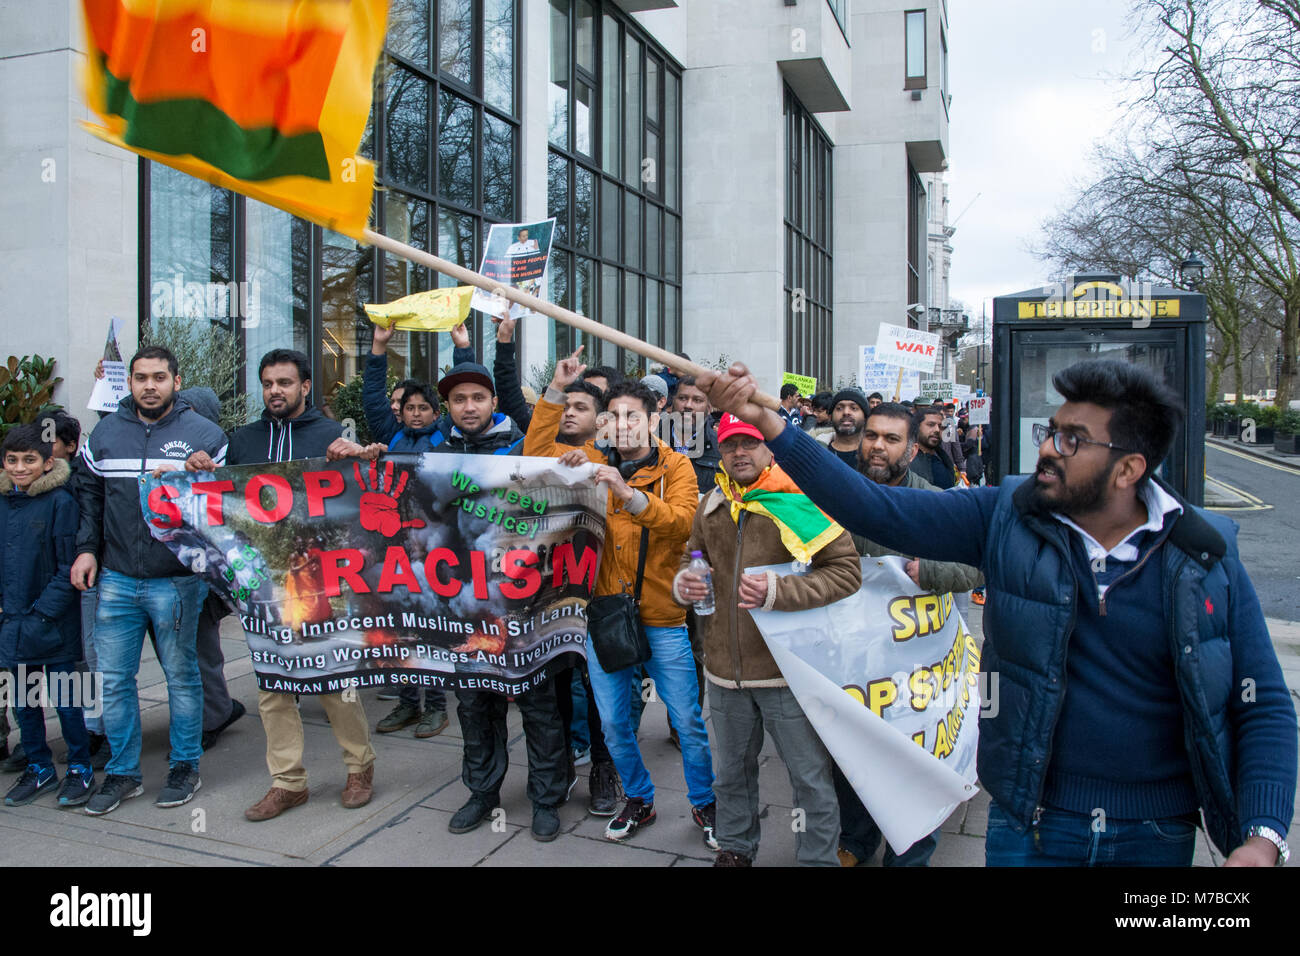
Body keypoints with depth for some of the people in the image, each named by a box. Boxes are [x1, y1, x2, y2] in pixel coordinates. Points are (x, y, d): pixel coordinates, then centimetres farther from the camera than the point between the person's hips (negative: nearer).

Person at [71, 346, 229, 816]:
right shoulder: (106, 433, 7)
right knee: (113, 679, 8)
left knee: (182, 676, 9)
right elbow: (89, 494, 16)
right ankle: (123, 772, 24)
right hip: (117, 579, 4)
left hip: (178, 580, -3)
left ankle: (185, 767, 25)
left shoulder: (204, 434, -4)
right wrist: (86, 547, 5)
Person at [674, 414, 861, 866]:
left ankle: (818, 858, 30)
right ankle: (735, 849, 43)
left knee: (811, 778, 8)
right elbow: (693, 556, 20)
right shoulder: (712, 505, 4)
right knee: (732, 771, 22)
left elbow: (847, 571, -16)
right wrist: (682, 581, -3)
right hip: (725, 668, 5)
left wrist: (778, 591, -26)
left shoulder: (803, 500, -12)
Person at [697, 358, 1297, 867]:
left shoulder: (1207, 559, -8)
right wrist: (767, 422, -22)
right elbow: (878, 510, -14)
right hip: (1033, 823, 0)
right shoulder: (1008, 518, -7)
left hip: (1156, 835, 0)